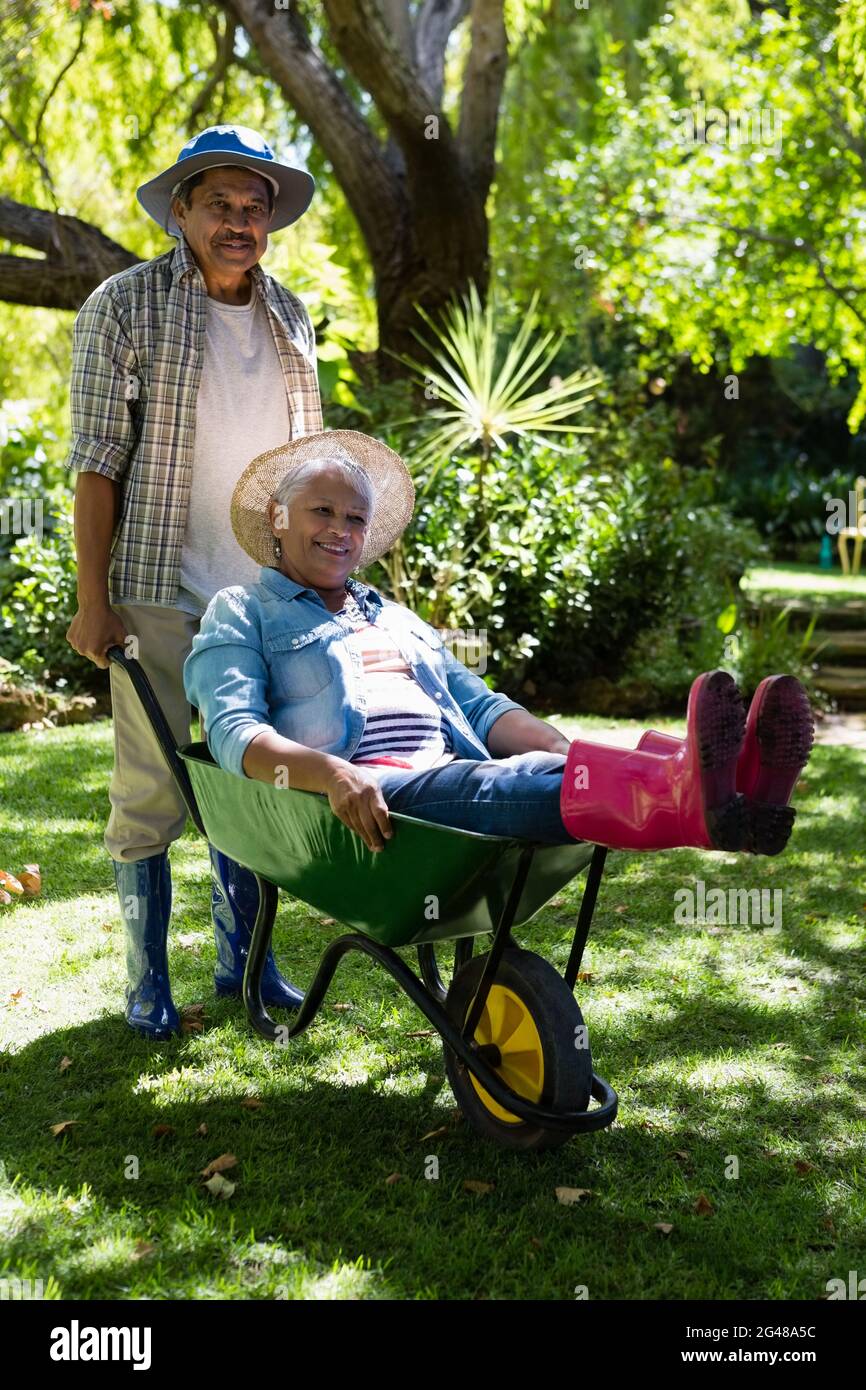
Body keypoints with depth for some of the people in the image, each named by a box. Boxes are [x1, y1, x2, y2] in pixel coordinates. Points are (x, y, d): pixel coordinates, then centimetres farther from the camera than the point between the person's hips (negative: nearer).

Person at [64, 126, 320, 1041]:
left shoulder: (289, 318, 11)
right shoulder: (125, 306, -3)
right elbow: (97, 460, -7)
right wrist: (93, 600, -11)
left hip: (268, 590, 5)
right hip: (160, 591, -4)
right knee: (151, 787, 0)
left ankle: (241, 956, 25)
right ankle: (147, 978, 14)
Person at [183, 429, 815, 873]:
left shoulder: (398, 619, 33)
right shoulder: (241, 613, 16)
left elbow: (481, 707, 24)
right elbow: (235, 732, -2)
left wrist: (569, 750, 2)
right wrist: (332, 773, -24)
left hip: (454, 769, 6)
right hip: (358, 793, -6)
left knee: (539, 769, -28)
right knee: (476, 787, -37)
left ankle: (723, 790, -55)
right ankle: (693, 803, -63)